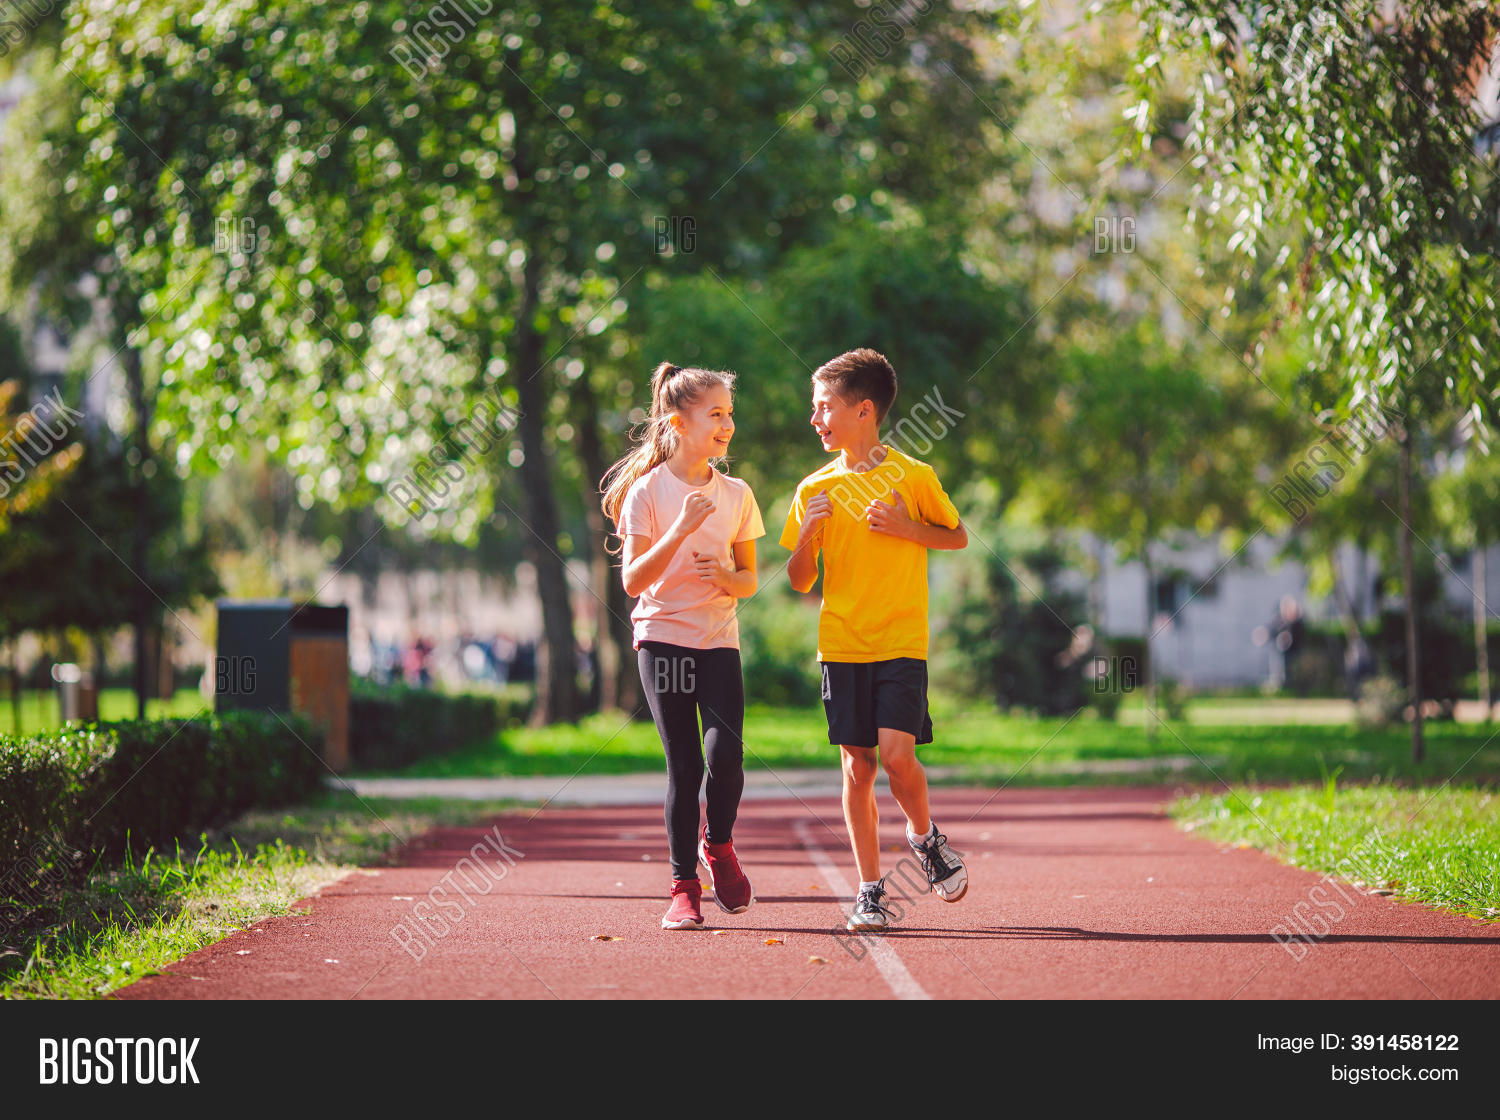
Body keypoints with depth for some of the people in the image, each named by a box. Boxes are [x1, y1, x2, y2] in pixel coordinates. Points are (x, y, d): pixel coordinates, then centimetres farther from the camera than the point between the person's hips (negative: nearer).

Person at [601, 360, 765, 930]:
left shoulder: (735, 494, 7)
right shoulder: (648, 492, -4)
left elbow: (750, 579, 13)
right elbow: (634, 580, -10)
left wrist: (728, 579, -10)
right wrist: (680, 530, -21)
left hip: (719, 638, 2)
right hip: (663, 636, -2)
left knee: (725, 750, -16)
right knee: (683, 763, -4)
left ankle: (718, 844, 12)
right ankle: (685, 887, 6)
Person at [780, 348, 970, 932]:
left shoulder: (913, 476, -1)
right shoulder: (814, 490, 6)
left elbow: (959, 536, 9)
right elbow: (800, 581, 10)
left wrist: (906, 528, -8)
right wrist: (806, 533, -10)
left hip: (901, 643, -3)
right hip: (841, 643, 3)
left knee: (897, 753, -16)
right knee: (857, 766, 1)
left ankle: (925, 836, 15)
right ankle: (870, 891, 9)